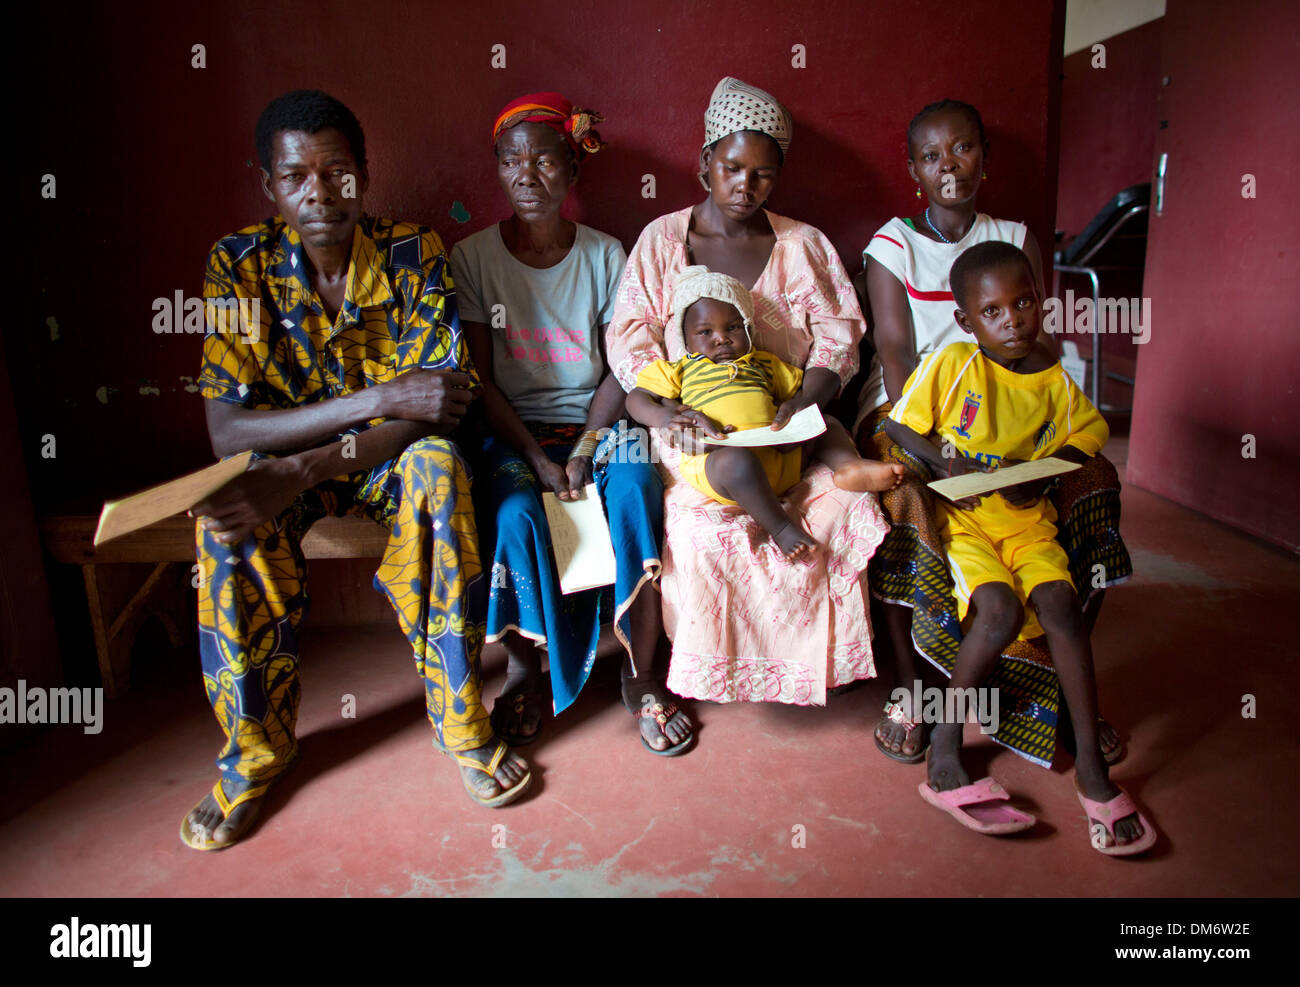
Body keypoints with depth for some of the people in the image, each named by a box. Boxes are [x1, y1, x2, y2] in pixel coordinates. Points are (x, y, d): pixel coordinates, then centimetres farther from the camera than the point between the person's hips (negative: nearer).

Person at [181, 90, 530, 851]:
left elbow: (437, 413, -21)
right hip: (281, 456, 1)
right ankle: (257, 745, -9)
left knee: (438, 468, -34)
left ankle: (462, 721, -20)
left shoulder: (415, 255, -14)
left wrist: (300, 472, -33)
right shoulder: (239, 265, -12)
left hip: (389, 456, -1)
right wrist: (379, 398, -31)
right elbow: (227, 429, -19)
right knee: (226, 507, -30)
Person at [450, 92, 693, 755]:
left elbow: (618, 370, 2)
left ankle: (641, 676, -13)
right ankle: (524, 670, -5)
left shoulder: (605, 256, 5)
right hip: (512, 428, -1)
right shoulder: (473, 257, 1)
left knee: (637, 492, -29)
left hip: (595, 422, 1)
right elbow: (480, 379, -3)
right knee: (515, 513, -31)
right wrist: (536, 457, -16)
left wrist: (584, 449, -15)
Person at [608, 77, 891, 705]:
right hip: (693, 429, -2)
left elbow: (839, 334, 5)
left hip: (787, 425, 2)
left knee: (846, 500, -23)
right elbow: (630, 337, -1)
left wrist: (802, 403, -16)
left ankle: (815, 658, -2)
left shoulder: (804, 245, 14)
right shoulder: (662, 239, 9)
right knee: (702, 520, -30)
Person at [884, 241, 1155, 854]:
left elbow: (1086, 436, 17)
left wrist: (1042, 475, -3)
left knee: (1059, 602, -21)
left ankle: (1091, 766, -9)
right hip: (958, 517, -3)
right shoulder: (949, 365, -6)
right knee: (1001, 608, -27)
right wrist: (945, 464, -18)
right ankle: (944, 752, -10)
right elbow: (897, 427, -1)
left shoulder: (1055, 381, 4)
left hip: (1024, 517, 3)